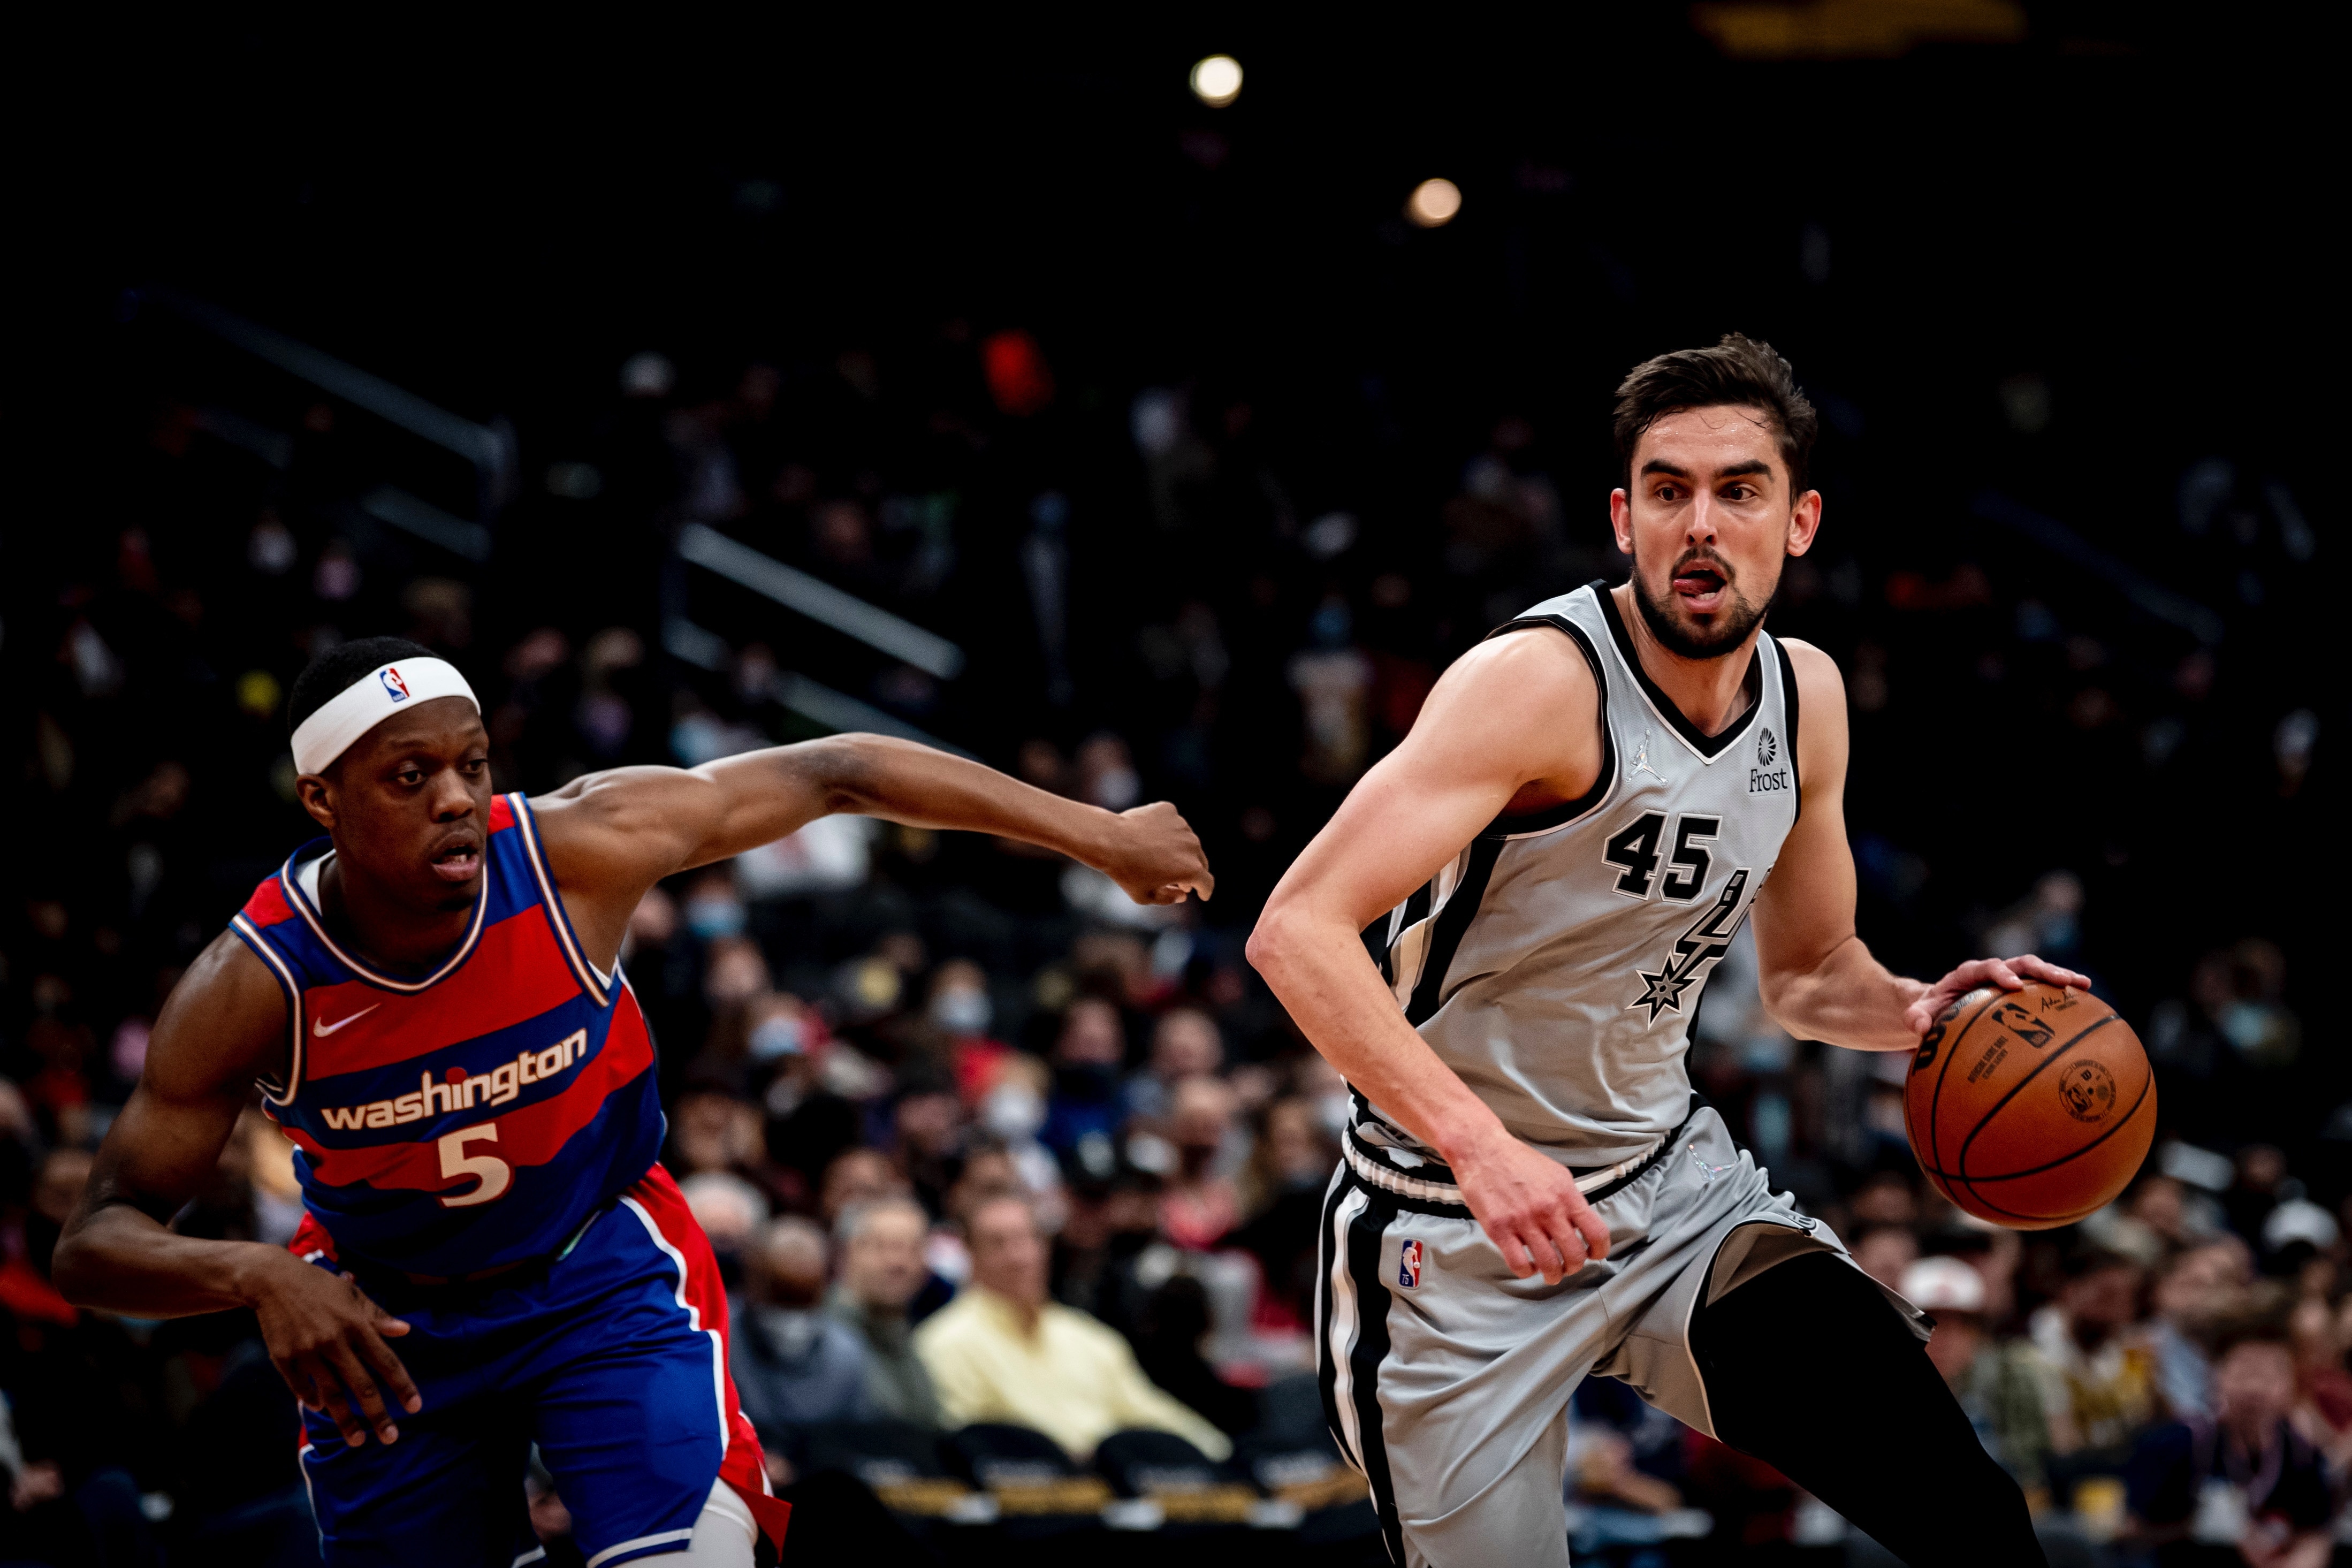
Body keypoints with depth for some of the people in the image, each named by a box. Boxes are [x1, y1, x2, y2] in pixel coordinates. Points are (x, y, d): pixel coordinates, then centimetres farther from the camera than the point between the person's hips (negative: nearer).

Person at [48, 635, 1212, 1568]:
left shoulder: (576, 851, -24)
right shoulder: (253, 987, -25)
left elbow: (835, 775, -15)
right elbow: (95, 1245, -22)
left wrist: (1101, 835, -14)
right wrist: (254, 1276, -44)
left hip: (604, 1269, 0)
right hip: (384, 1324, 0)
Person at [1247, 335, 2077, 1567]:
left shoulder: (1806, 697, 2)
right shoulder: (1543, 682, -21)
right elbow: (1298, 932, -30)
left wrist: (1919, 1014, -5)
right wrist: (1478, 1143, -41)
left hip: (1670, 1177, 6)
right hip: (1460, 1229, -6)